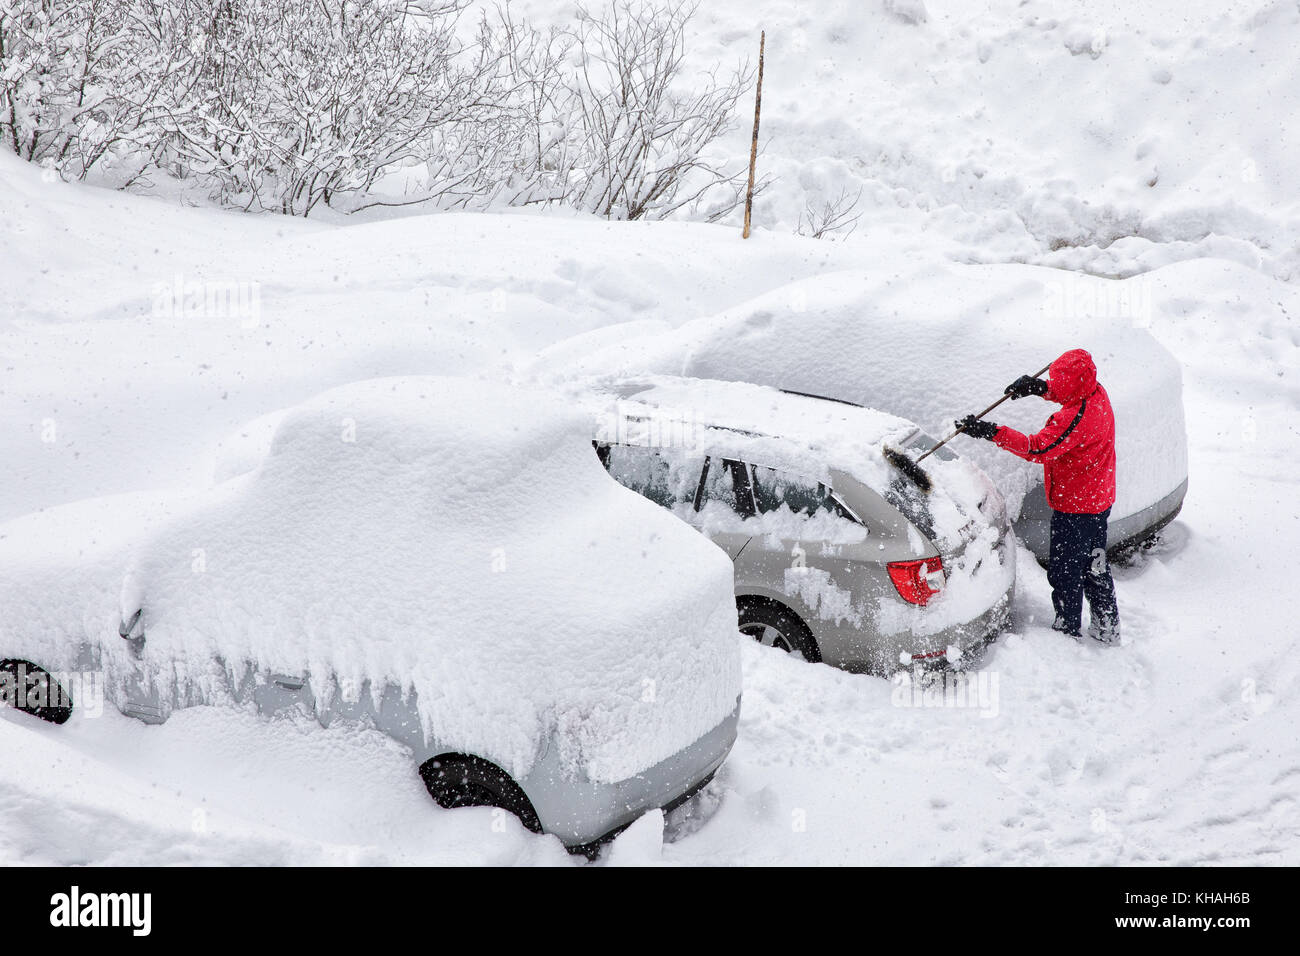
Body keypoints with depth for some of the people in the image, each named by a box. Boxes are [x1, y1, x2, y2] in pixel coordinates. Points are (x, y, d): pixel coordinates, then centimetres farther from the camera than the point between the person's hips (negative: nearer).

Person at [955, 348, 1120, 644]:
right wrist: (1039, 388, 3)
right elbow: (1069, 395, 20)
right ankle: (1108, 628, 34)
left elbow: (1038, 449, -33)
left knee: (1064, 572, 6)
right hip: (1099, 500, 10)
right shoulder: (1097, 393, -3)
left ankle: (1067, 631, 20)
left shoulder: (1076, 417, -32)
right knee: (1094, 565, 23)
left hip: (1074, 508, -10)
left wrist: (990, 431, -32)